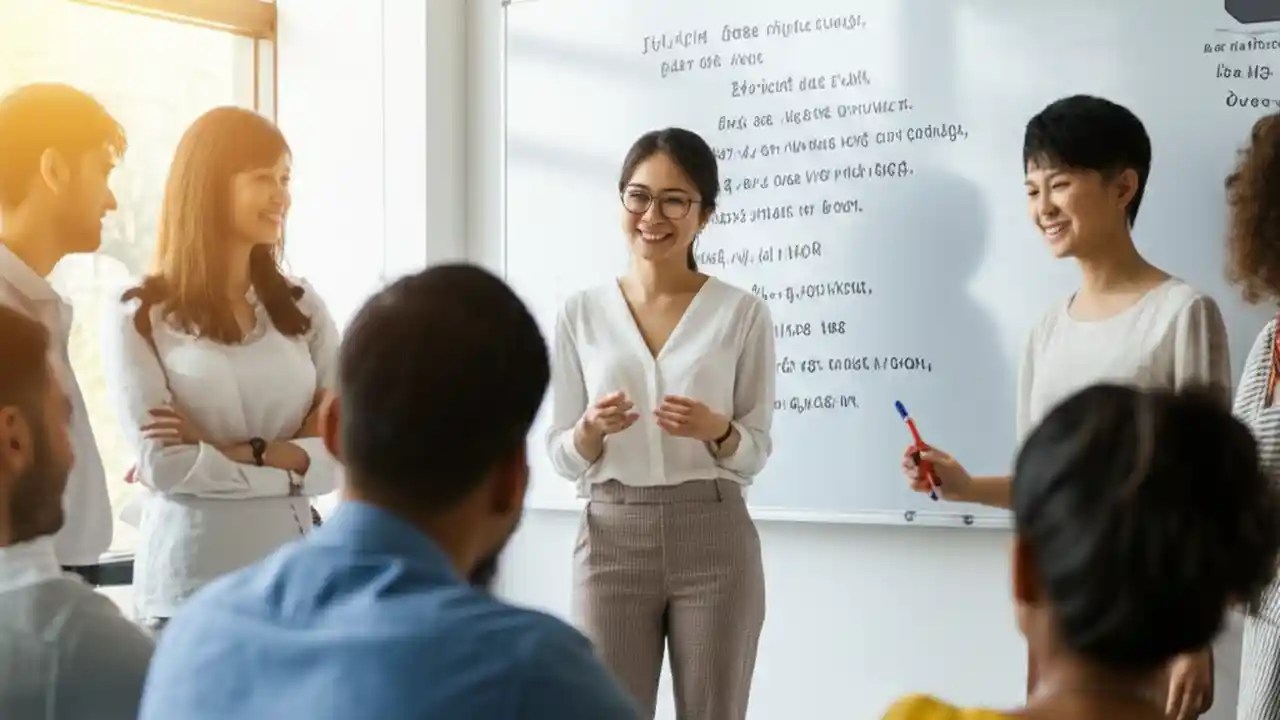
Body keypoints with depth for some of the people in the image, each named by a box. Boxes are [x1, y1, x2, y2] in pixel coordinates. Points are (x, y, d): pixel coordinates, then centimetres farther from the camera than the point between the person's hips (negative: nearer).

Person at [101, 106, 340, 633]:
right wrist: (294, 462, -8)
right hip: (188, 587, -3)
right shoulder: (140, 317, -2)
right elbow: (163, 463, -12)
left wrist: (226, 451, -11)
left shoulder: (301, 308, 9)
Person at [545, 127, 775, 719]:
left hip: (713, 539, -1)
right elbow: (561, 456, 7)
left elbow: (755, 451, 5)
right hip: (612, 538, 1)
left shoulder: (742, 312, 0)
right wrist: (592, 430, -15)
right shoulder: (581, 313, 4)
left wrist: (718, 431, -16)